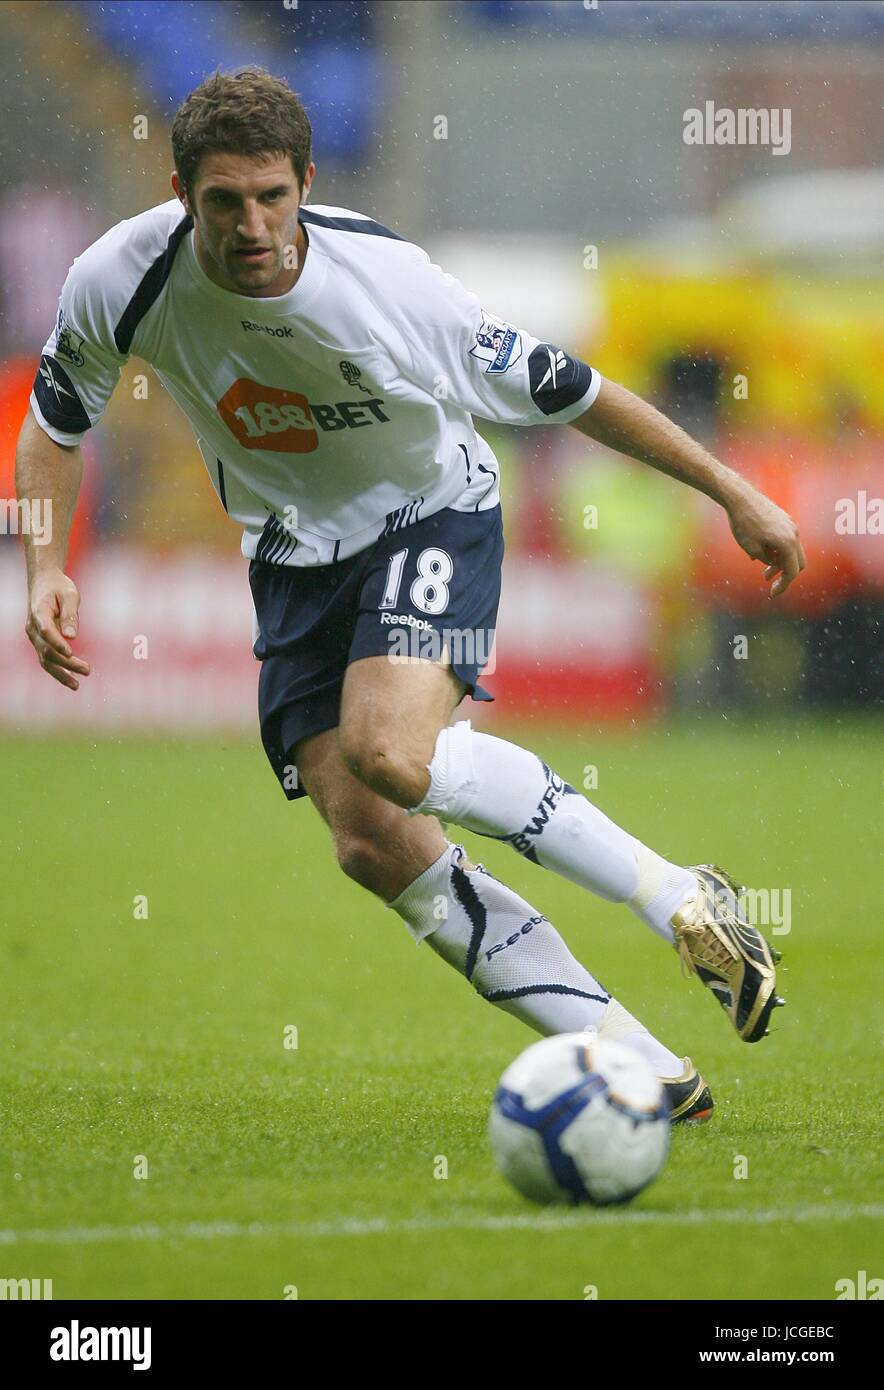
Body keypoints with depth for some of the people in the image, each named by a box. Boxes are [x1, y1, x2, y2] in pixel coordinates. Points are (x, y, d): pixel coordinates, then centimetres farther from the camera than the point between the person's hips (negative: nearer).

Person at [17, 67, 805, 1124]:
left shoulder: (387, 285, -29)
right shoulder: (120, 282, -19)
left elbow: (565, 392, -18)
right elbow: (56, 422, 2)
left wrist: (732, 493, -12)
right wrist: (47, 569, -13)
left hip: (430, 513, -4)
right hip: (296, 552, 4)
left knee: (390, 750, -33)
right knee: (376, 849, -10)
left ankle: (682, 900, -19)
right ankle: (643, 1073, -7)